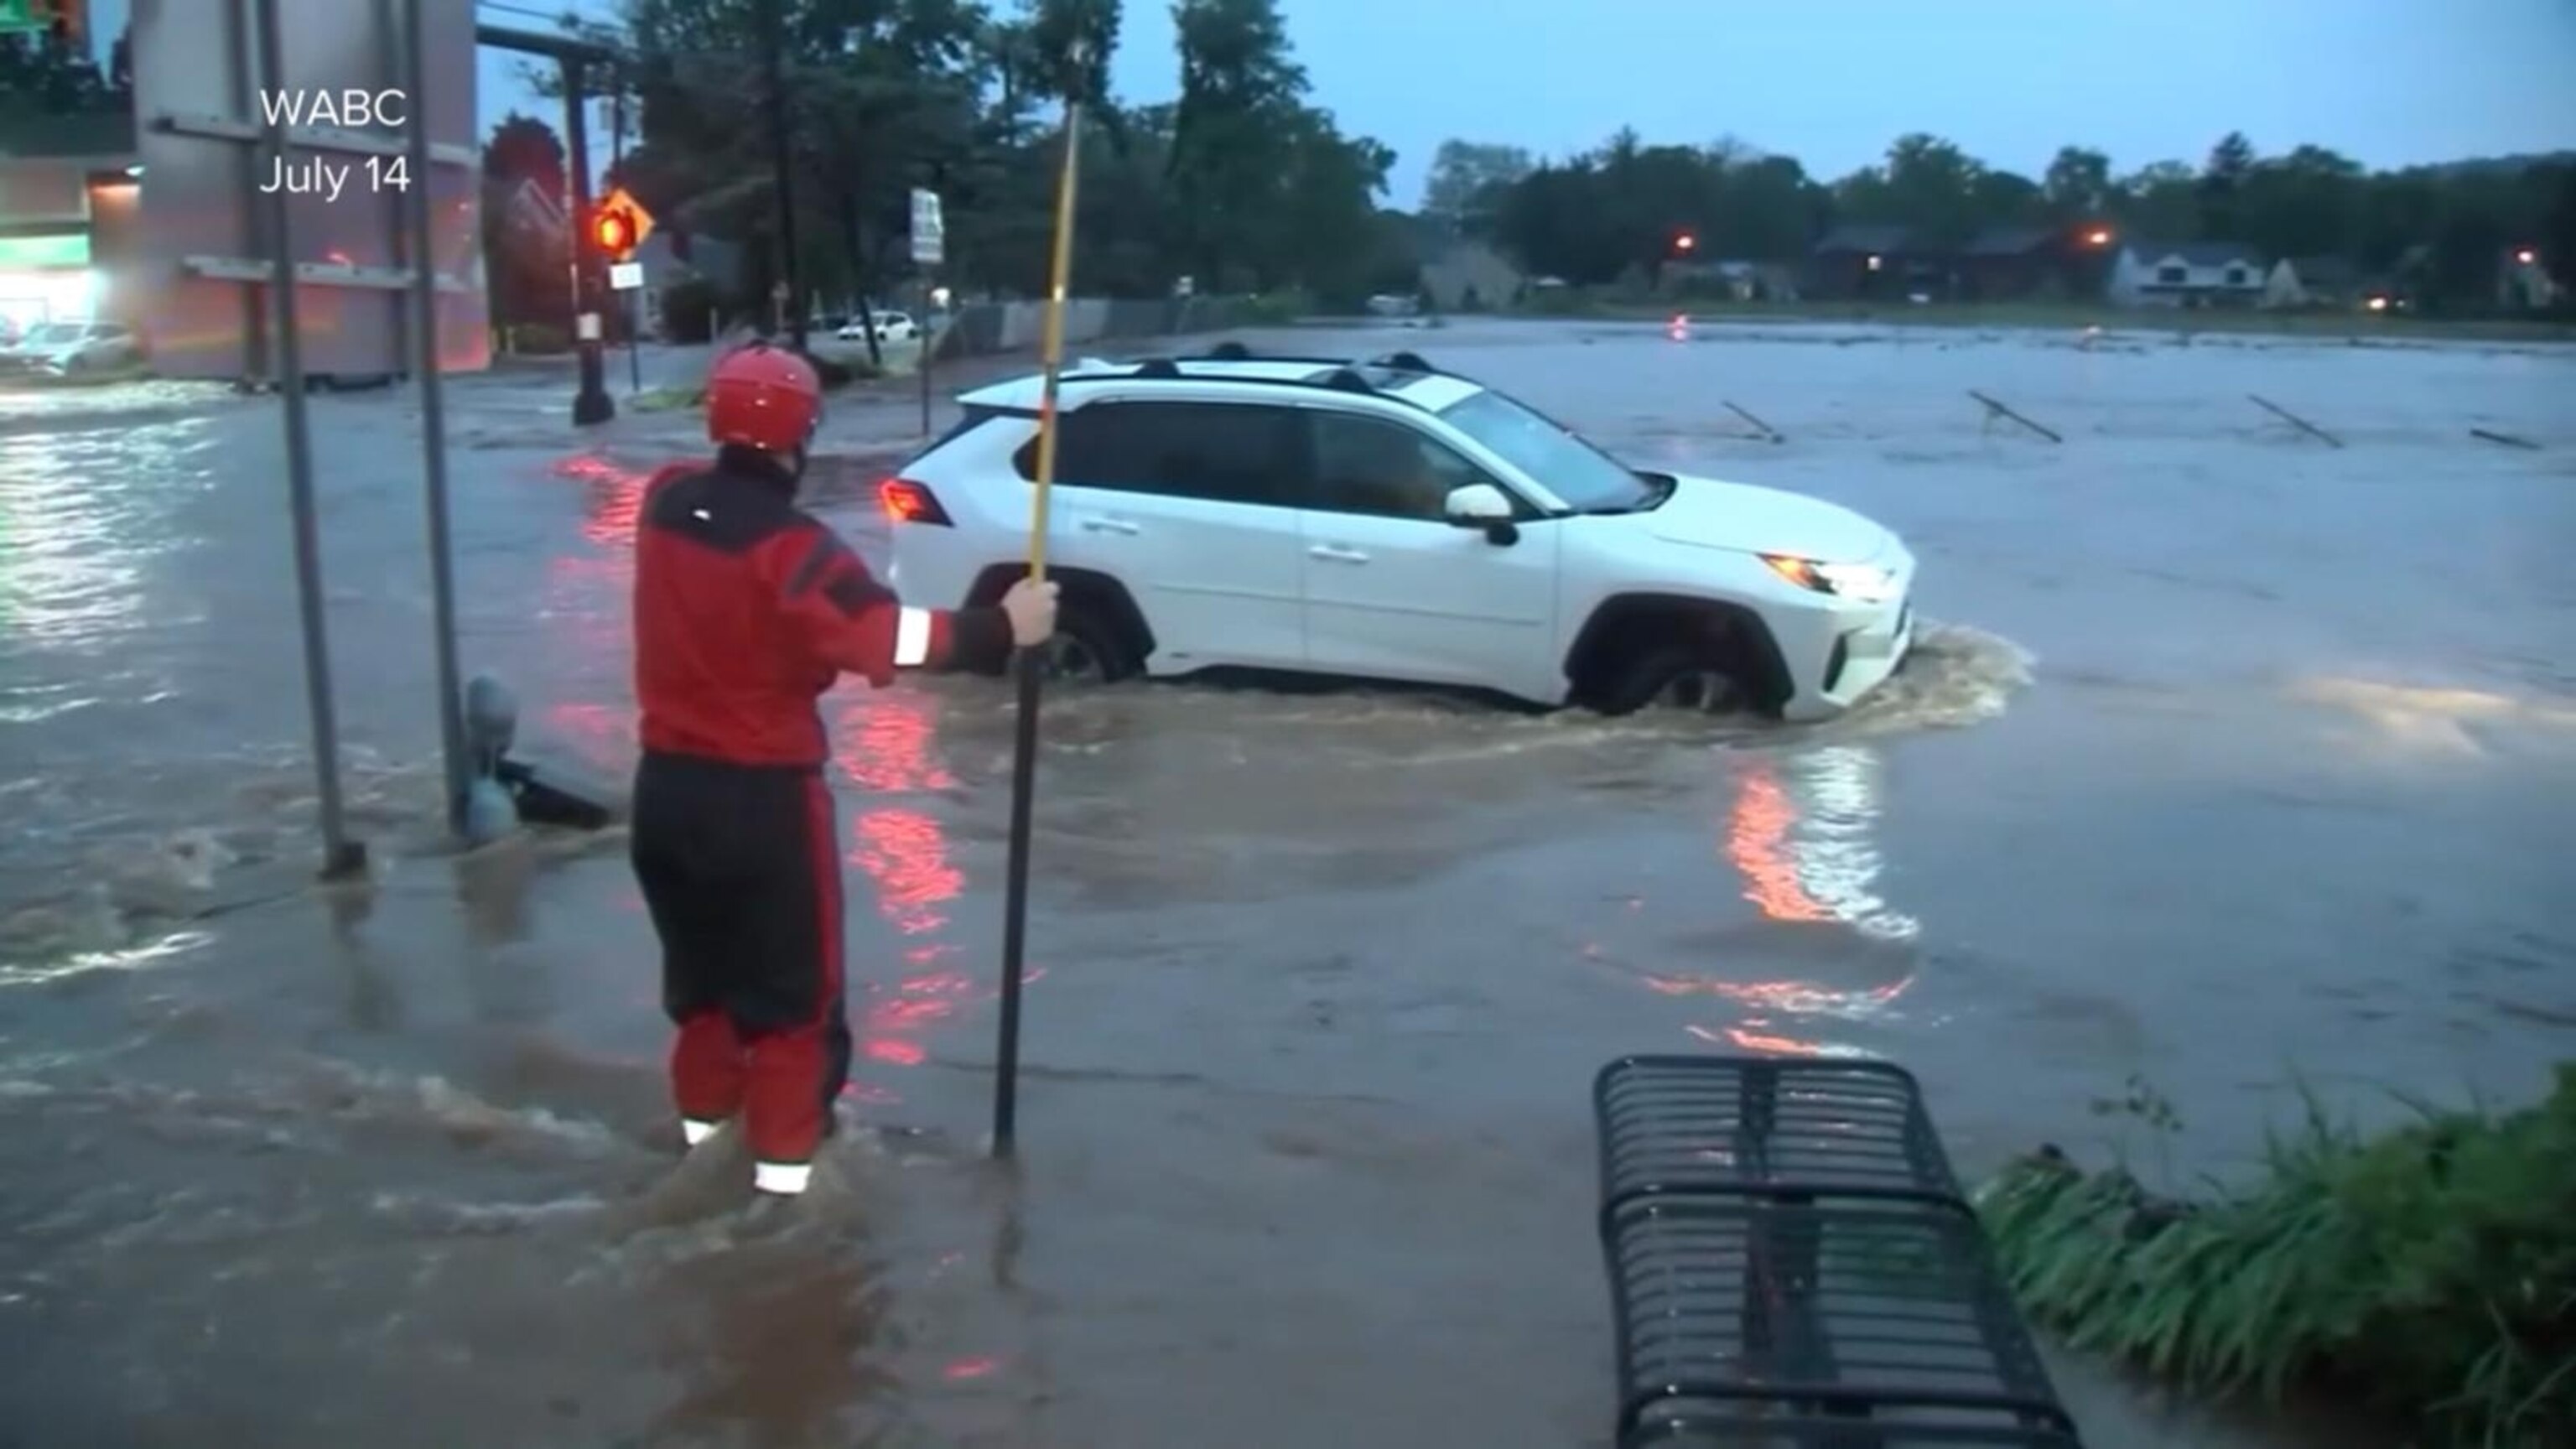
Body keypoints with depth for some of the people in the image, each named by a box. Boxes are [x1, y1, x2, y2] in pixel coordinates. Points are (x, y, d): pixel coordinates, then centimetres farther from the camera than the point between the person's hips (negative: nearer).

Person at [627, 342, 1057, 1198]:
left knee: (699, 954, 24)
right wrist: (1001, 629, -24)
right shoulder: (789, 546, -22)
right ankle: (784, 1148, 12)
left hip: (669, 781, 7)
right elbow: (883, 637, -30)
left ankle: (705, 1109, 38)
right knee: (793, 973, 7)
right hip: (765, 795, -7)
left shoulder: (666, 502, -2)